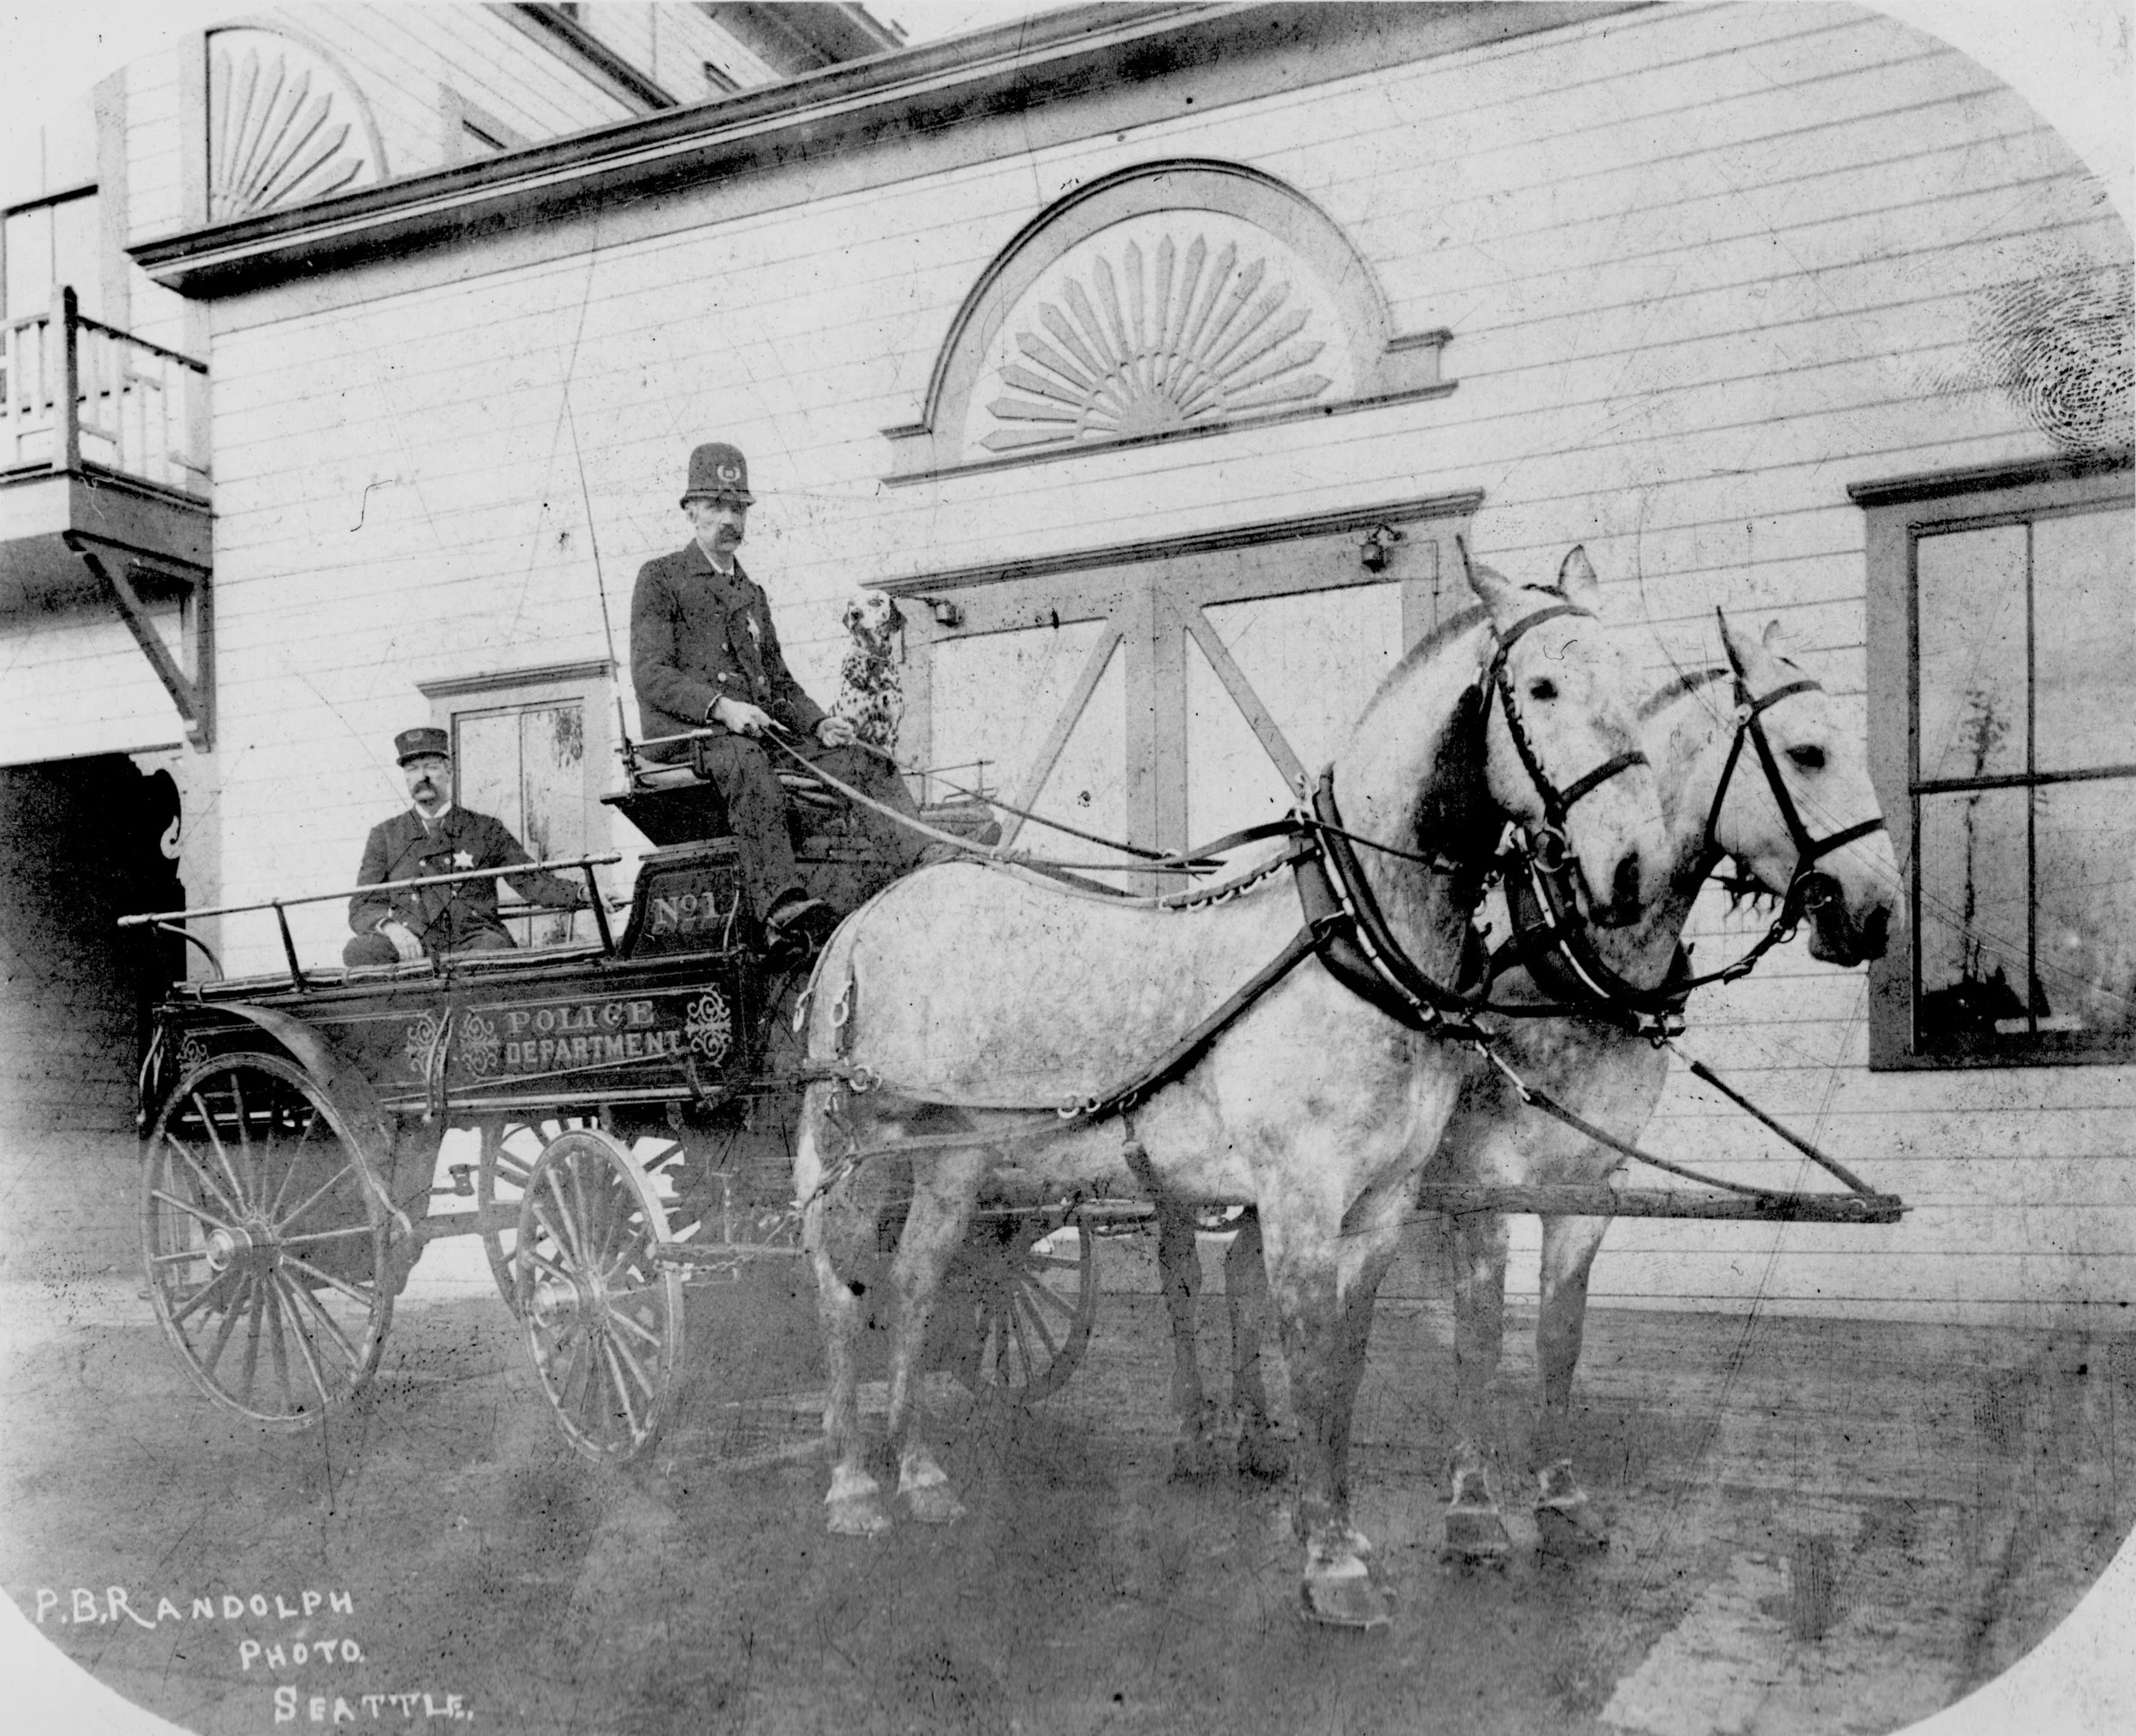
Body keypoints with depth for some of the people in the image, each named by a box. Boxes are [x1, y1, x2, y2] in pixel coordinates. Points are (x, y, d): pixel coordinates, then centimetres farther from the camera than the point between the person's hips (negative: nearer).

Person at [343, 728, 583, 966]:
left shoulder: (485, 830, 15)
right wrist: (390, 926, -15)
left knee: (493, 947, -37)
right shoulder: (384, 836, 16)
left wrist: (586, 894, -10)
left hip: (471, 941, -2)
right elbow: (362, 907, 9)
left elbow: (532, 882, 10)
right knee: (358, 952, -29)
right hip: (411, 947, 2)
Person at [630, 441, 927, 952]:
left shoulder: (751, 592, 28)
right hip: (682, 731, -6)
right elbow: (650, 675, -5)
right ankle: (784, 910, -53)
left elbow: (779, 679, 26)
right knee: (745, 759, -41)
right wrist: (720, 706, -21)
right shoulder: (660, 577, 8)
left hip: (758, 728, 6)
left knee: (865, 760, -17)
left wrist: (818, 721, 4)